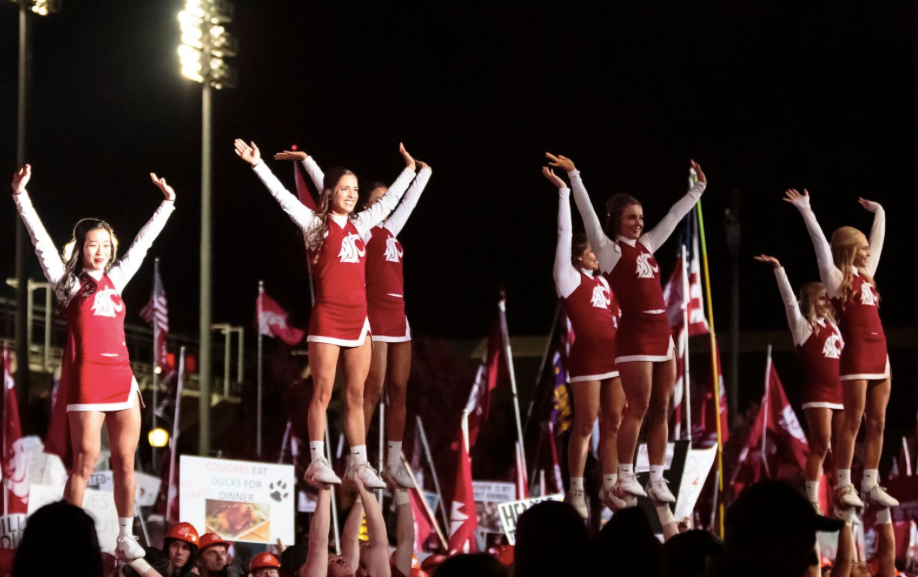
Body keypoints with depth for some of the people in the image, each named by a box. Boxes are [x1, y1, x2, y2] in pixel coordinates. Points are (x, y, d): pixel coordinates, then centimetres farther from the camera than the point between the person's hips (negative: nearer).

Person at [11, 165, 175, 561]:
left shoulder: (115, 279, 17)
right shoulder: (67, 281, 5)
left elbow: (143, 243, 28)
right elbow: (40, 239, -2)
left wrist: (167, 204, 34)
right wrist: (20, 196, -9)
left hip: (121, 377, 5)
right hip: (86, 376, -5)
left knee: (125, 461, 1)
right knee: (85, 461, -8)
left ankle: (126, 540, 4)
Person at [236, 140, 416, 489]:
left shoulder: (359, 225, 15)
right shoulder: (315, 224, 2)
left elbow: (388, 201, 29)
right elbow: (283, 197, -7)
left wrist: (409, 171, 38)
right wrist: (258, 164, -16)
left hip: (358, 317, 5)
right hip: (327, 316, -5)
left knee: (356, 395, 5)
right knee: (323, 392, -5)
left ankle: (359, 464, 5)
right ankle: (318, 461, -3)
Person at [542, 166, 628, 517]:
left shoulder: (603, 282, 18)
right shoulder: (569, 278, 0)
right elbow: (564, 233, -4)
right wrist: (563, 191, -5)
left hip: (614, 355, 7)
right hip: (587, 356, -7)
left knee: (614, 423, 6)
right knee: (585, 424, -5)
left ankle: (609, 488, 11)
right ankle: (576, 491, -1)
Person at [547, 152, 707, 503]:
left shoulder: (647, 245, 16)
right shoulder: (608, 249, -1)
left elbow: (675, 215, 26)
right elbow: (588, 212, -12)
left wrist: (698, 188, 32)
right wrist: (573, 176, -21)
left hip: (662, 333, 7)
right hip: (634, 335, -7)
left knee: (660, 410, 5)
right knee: (638, 408, -8)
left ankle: (657, 479, 7)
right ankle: (625, 477, -2)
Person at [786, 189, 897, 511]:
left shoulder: (866, 275, 17)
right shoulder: (836, 278, -2)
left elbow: (879, 238, 29)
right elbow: (820, 242, -11)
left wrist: (879, 212, 36)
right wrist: (805, 211, -13)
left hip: (879, 354, 7)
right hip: (856, 354, -7)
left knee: (877, 423, 5)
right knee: (853, 421, -9)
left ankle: (870, 485, 7)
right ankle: (844, 486, -8)